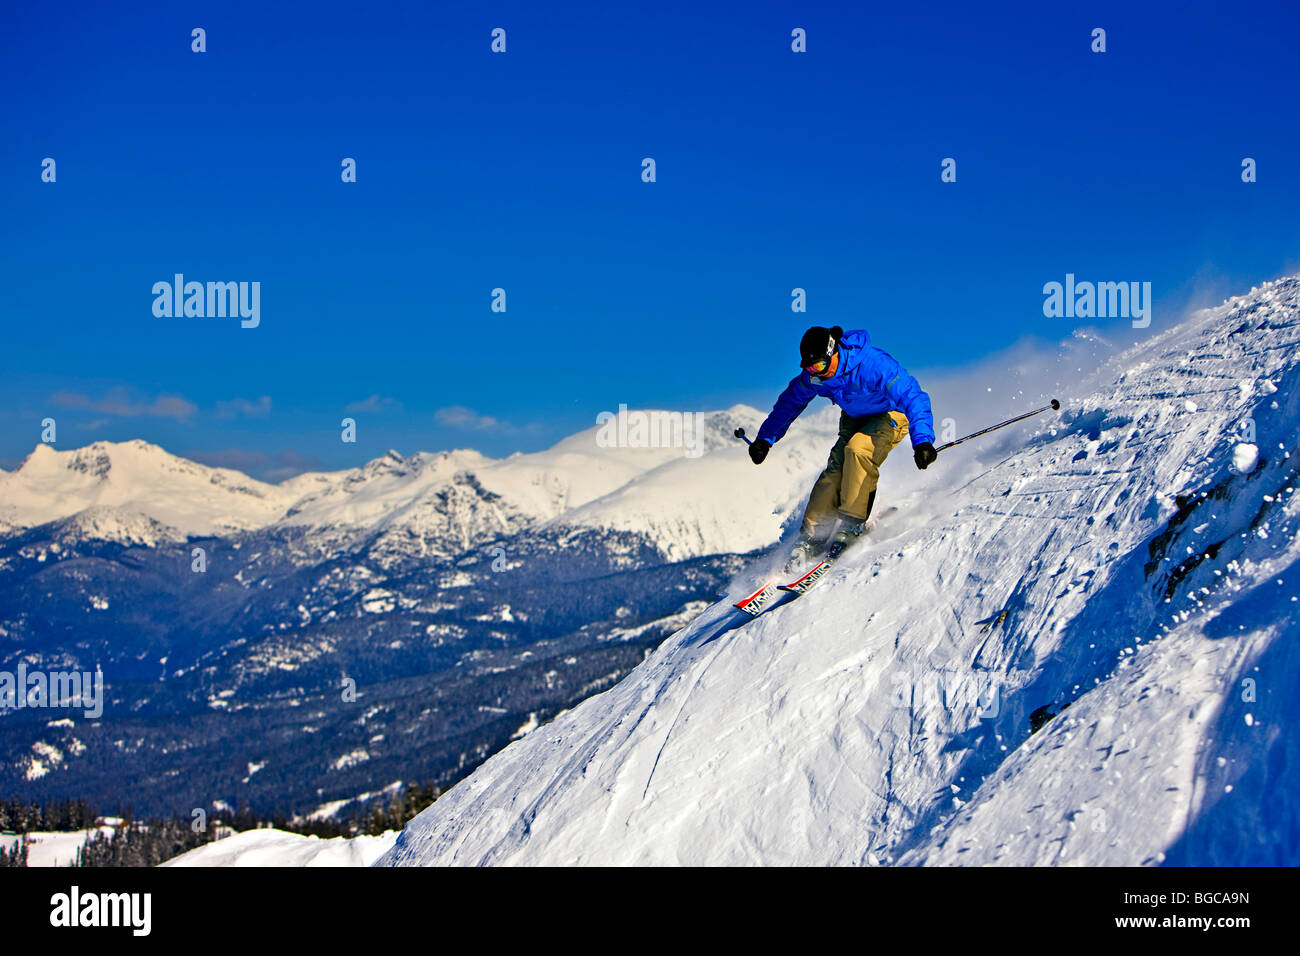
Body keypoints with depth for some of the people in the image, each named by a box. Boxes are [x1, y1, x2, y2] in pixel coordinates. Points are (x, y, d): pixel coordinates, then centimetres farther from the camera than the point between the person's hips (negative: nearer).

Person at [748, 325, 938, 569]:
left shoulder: (874, 365, -37)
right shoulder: (813, 377, -18)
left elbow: (912, 396, -41)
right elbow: (789, 403, 1)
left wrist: (922, 440, -54)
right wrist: (765, 439, -5)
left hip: (892, 416, -5)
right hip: (855, 419, 5)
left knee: (858, 448, -32)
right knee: (836, 467, -14)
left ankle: (851, 524, -24)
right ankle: (810, 536, -7)